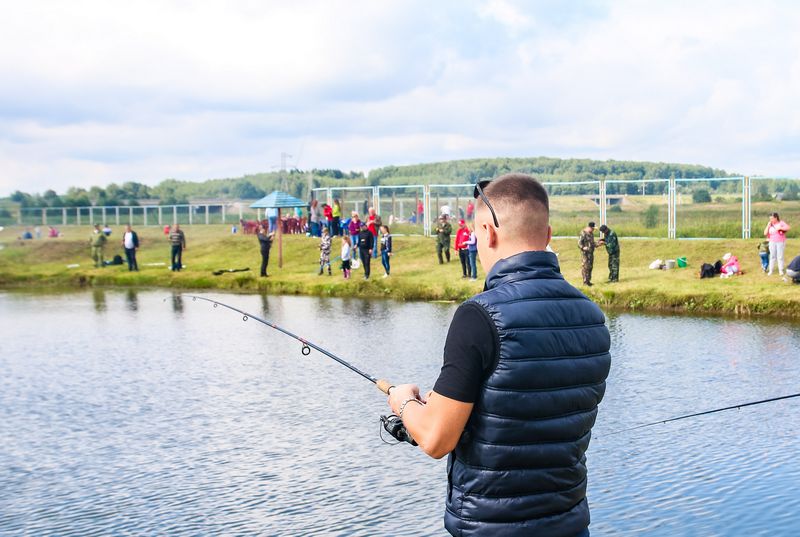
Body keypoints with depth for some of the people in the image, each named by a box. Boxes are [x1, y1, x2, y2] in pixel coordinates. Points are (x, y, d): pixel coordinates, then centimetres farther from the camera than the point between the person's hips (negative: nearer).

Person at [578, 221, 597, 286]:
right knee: (585, 267, -9)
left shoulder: (591, 234, 14)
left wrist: (596, 245, 8)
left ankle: (588, 280, 19)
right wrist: (583, 247, -31)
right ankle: (585, 281, -7)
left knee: (590, 267, 11)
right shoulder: (583, 234, -13)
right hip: (585, 253, -9)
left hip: (591, 253, 9)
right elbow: (579, 242, -16)